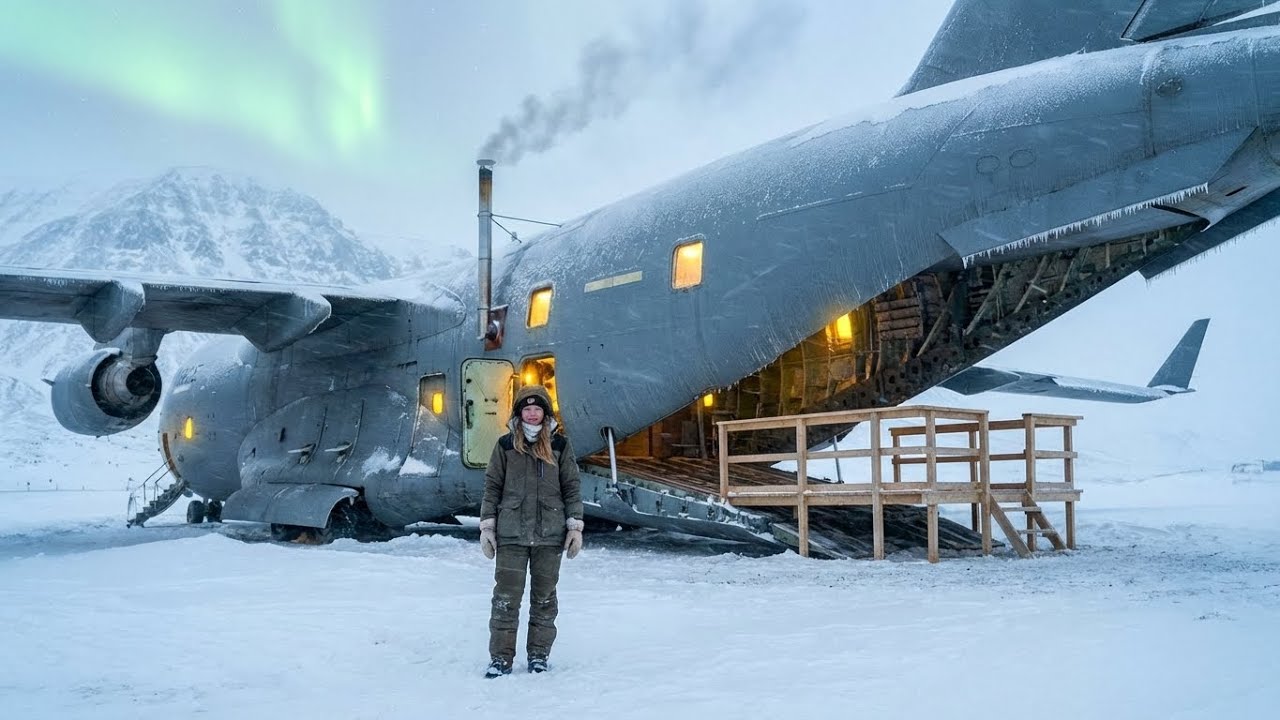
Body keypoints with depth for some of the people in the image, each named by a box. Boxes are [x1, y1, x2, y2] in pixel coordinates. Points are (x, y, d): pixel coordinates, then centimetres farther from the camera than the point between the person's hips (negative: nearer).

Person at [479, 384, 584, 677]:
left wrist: (575, 526, 1)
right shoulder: (505, 445, 4)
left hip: (549, 534, 1)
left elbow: (572, 487, 6)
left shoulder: (559, 445, 5)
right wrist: (487, 526, 2)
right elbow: (492, 486, 7)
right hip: (511, 533, 0)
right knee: (506, 596, -2)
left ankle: (539, 654, 19)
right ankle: (500, 657, 7)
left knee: (544, 596, 8)